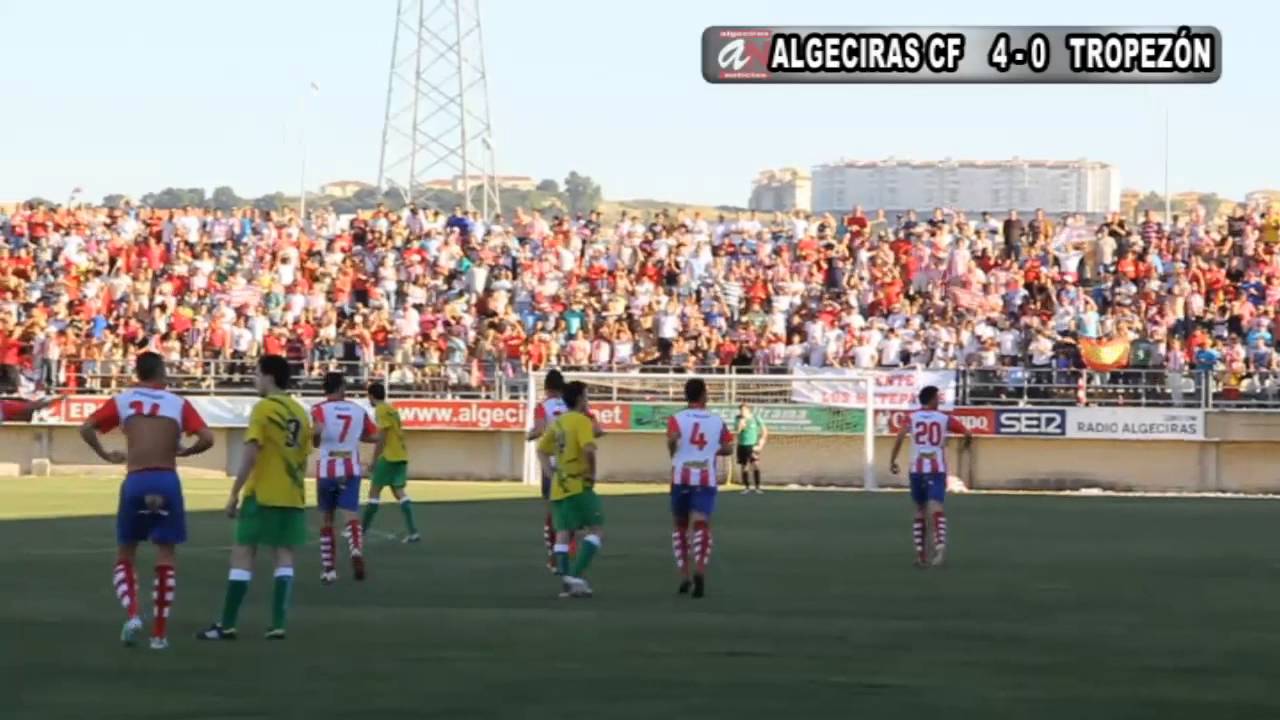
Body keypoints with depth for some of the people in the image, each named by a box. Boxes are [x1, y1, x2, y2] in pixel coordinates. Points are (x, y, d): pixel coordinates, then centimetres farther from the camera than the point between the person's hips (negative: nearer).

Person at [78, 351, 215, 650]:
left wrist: (105, 455, 14)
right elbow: (207, 438, -4)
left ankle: (132, 614, -8)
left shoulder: (122, 401, 9)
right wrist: (182, 451, 13)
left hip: (135, 482, 1)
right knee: (166, 557, 7)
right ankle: (160, 632, 4)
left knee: (125, 556, 15)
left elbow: (86, 429, 1)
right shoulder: (178, 404, 6)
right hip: (167, 482, -1)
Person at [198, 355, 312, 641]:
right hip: (292, 497, 6)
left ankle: (227, 625, -3)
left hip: (262, 494, -6)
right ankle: (278, 625, -3)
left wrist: (234, 493, -12)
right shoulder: (300, 412, 11)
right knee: (284, 556, 4)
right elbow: (303, 458, 14)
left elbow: (251, 454, -15)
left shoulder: (264, 409, -9)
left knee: (242, 555, -2)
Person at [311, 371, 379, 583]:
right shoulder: (358, 410, 6)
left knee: (326, 519, 16)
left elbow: (318, 430, -25)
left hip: (327, 470, -1)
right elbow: (375, 437, 11)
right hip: (351, 471, 1)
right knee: (350, 516, -7)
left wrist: (315, 442, -4)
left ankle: (329, 569, 21)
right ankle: (357, 551, -38)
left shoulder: (320, 409, -5)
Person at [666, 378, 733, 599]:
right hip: (706, 479, 0)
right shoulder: (717, 421, 7)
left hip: (681, 478, 0)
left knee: (680, 526, 17)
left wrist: (673, 454, -1)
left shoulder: (677, 419, 0)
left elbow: (673, 437, -19)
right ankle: (700, 570, -32)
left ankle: (684, 577, 17)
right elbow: (728, 448, 9)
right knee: (702, 525, -8)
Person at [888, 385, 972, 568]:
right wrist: (967, 441, 29)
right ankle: (940, 543, -41)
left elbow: (900, 436, -9)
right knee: (936, 508, -14)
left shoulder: (912, 418, 7)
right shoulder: (945, 419, 5)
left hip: (917, 470, 2)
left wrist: (892, 460, -6)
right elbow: (967, 434, 5)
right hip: (937, 470, -2)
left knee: (920, 511, 18)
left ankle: (920, 553, 17)